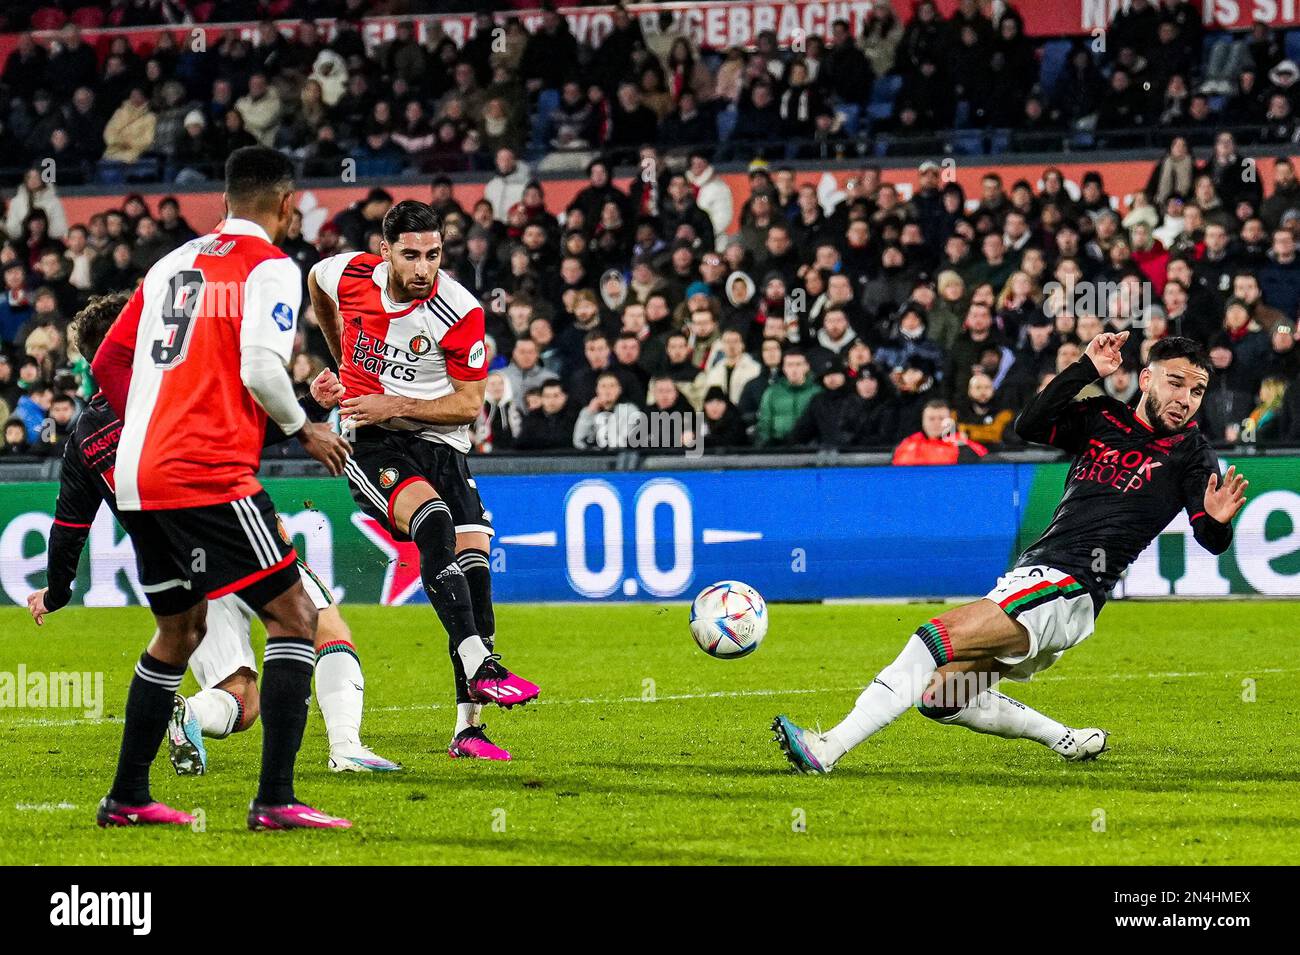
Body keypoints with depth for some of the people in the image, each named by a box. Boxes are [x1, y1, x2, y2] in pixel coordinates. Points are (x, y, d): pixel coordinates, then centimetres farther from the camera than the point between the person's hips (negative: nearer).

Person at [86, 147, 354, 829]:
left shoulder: (173, 264, 17)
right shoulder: (270, 267, -4)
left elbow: (108, 362, 19)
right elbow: (260, 369, -17)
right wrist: (303, 430, 0)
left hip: (136, 479, 8)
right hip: (208, 475, -8)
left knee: (181, 629, 23)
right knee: (294, 616, -4)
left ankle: (127, 797, 24)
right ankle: (275, 799, -15)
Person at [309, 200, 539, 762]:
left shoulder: (460, 314, -13)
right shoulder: (351, 277, -8)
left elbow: (470, 404, -6)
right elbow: (315, 281, 19)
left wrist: (394, 405, -16)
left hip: (438, 446, 1)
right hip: (369, 442, -1)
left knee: (473, 559, -14)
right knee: (433, 517, -31)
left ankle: (468, 729, -6)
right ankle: (479, 666, -43)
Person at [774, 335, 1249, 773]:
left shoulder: (1190, 451, 1)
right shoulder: (1101, 419, 14)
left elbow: (1213, 541, -7)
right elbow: (1029, 425, 0)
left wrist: (1218, 520, -30)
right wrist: (1085, 369, -8)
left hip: (1067, 591, -8)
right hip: (1030, 580, 8)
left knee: (934, 637, -22)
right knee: (939, 695, 12)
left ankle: (828, 748, -28)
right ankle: (1069, 741, 21)